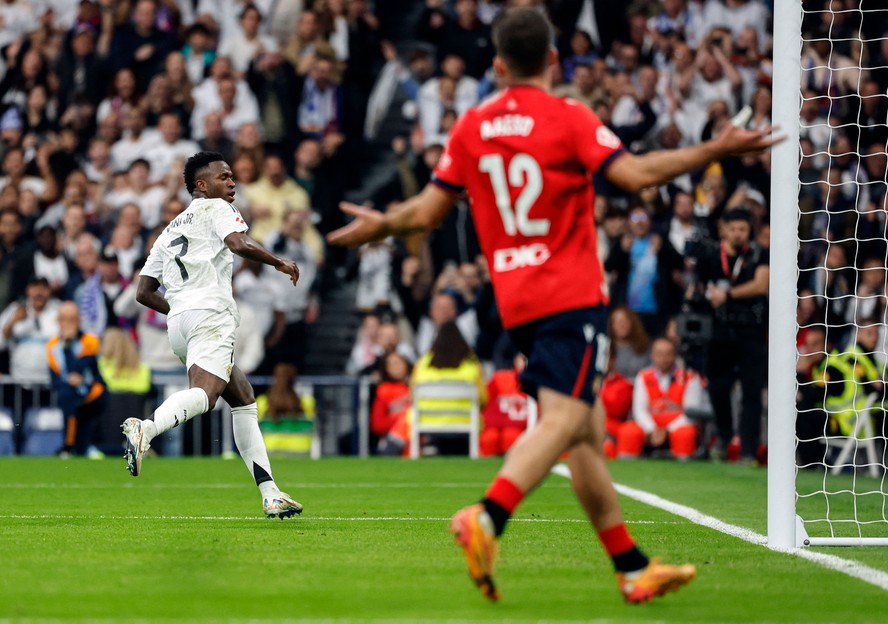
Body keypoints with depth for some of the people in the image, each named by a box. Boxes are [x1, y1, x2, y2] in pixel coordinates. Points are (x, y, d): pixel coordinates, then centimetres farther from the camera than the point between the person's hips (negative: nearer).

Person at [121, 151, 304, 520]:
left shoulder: (170, 230, 30)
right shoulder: (216, 209, 9)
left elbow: (144, 293, 26)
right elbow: (239, 244, -12)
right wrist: (280, 263, 2)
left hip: (178, 323, 8)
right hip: (210, 314, -8)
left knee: (244, 400, 13)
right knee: (203, 393, -27)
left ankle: (270, 495, 8)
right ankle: (145, 429, -54)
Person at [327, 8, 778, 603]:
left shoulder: (471, 127, 8)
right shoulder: (568, 118, -6)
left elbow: (429, 212, 10)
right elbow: (635, 174, -16)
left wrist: (378, 225, 29)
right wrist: (717, 149, -9)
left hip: (516, 301, 6)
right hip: (572, 294, -6)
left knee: (589, 433, 11)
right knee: (563, 420, -17)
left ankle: (634, 569, 13)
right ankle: (487, 518, -40)